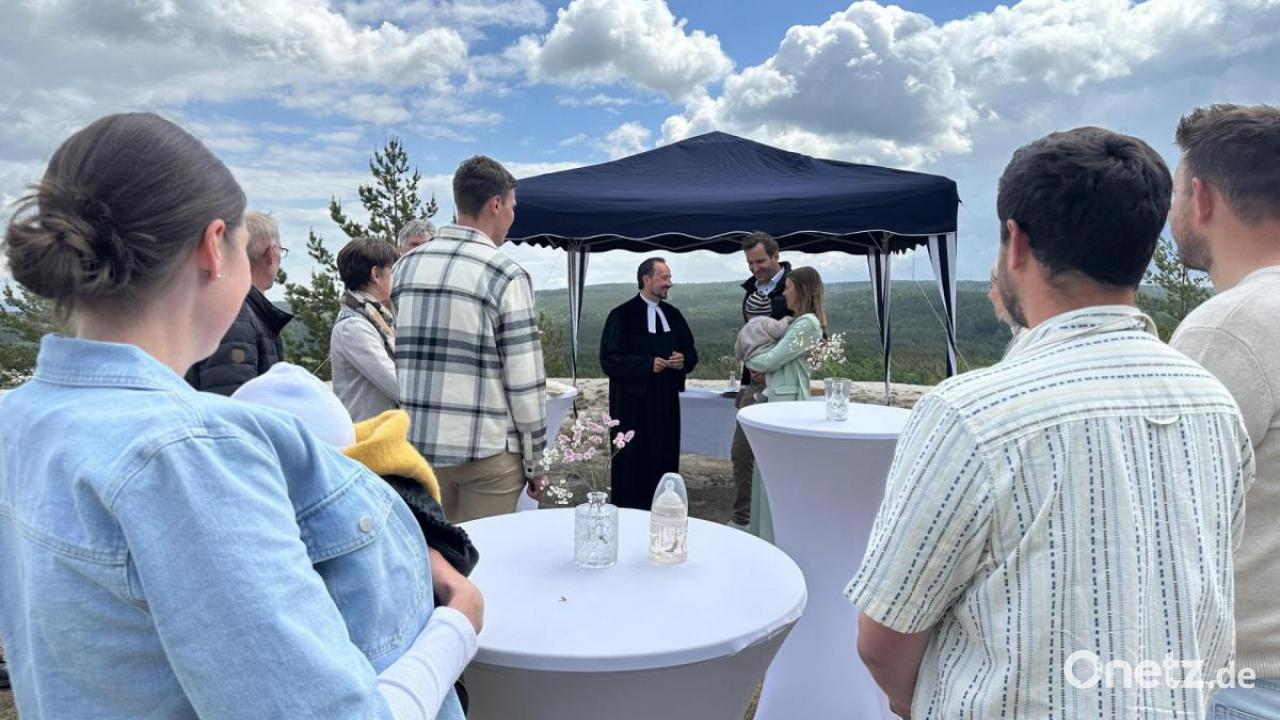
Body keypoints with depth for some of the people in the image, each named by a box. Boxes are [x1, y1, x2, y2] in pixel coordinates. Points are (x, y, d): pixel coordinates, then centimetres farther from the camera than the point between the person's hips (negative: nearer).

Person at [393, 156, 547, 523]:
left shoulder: (406, 265, 7)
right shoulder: (506, 275, -11)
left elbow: (398, 359, 11)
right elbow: (524, 381, -12)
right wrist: (534, 463, -2)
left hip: (417, 446, 6)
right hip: (487, 452, -5)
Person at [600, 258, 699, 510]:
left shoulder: (673, 315, 11)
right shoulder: (622, 316, -6)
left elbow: (691, 351, 17)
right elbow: (609, 359, -11)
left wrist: (684, 360, -7)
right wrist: (648, 364, -18)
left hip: (667, 401, 5)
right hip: (633, 403, -5)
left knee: (665, 459, 7)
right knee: (633, 462, -2)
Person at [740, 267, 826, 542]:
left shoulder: (807, 323, -14)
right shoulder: (798, 322, 16)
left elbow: (771, 360, -15)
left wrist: (750, 361, 4)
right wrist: (761, 367, -4)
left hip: (787, 400, -10)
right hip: (777, 398, 10)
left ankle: (776, 537, 8)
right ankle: (764, 530, 25)